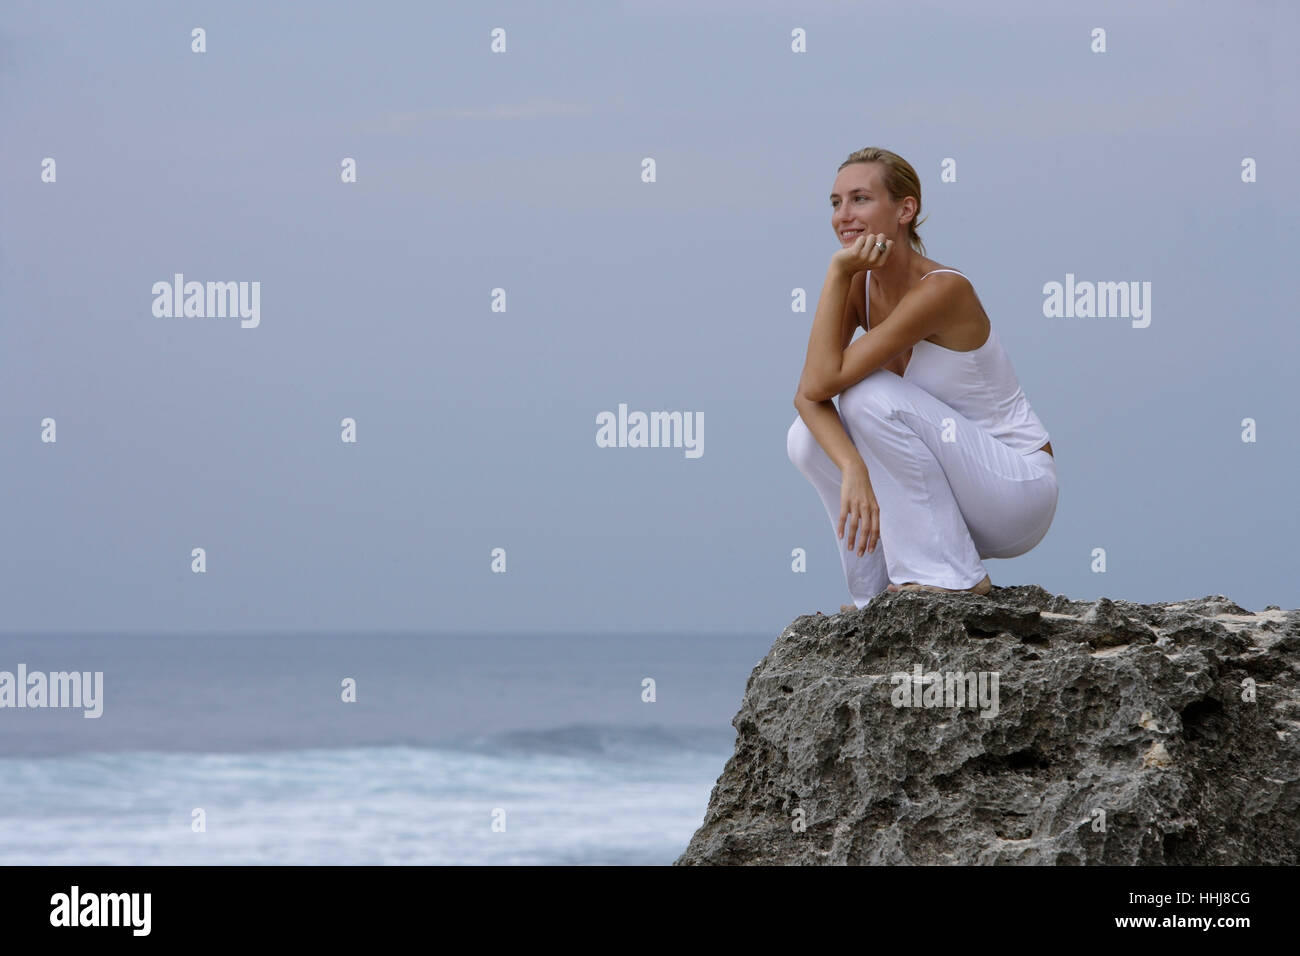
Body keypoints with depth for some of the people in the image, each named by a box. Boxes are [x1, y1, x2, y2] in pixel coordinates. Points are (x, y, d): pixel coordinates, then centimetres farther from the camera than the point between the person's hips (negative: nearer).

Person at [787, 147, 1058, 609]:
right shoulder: (861, 284, -2)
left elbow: (823, 381, -28)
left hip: (1019, 488, -7)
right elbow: (807, 395, -14)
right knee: (808, 439, -11)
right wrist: (852, 468, -32)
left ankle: (948, 575, -15)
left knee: (870, 394, -25)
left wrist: (837, 272, -26)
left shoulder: (942, 290, -24)